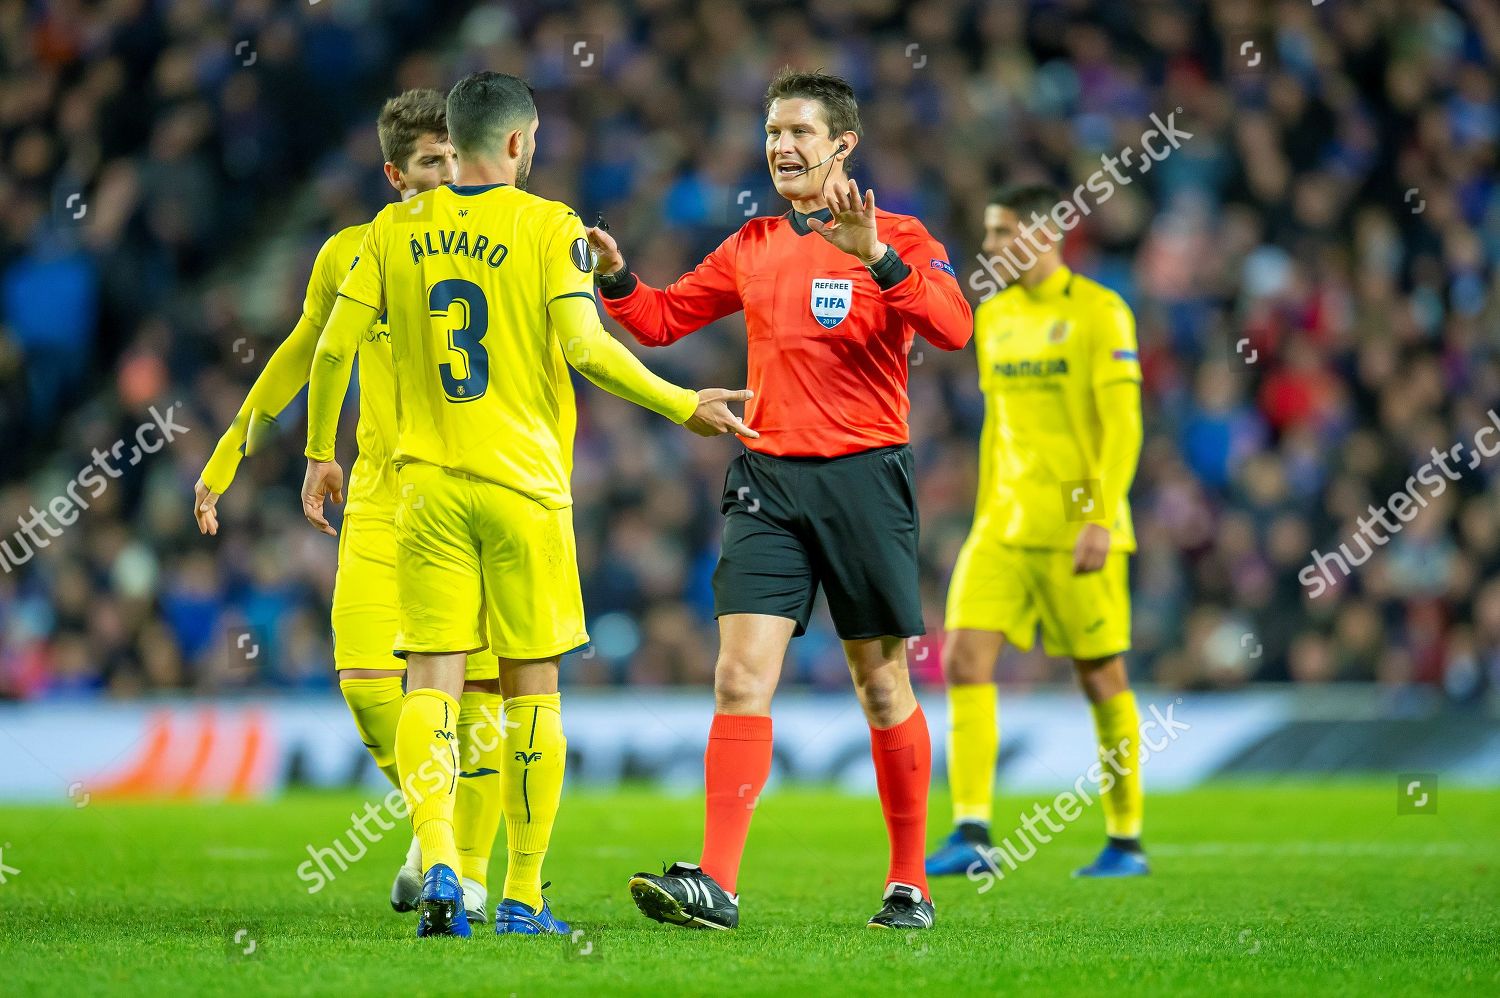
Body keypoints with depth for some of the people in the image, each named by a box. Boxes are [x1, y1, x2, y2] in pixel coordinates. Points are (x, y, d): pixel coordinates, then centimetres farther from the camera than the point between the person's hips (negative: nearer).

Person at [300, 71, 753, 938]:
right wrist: (684, 406, -6)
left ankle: (439, 866, -21)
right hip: (524, 484, -2)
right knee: (532, 687, 7)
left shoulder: (396, 230, 5)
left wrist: (321, 453, 15)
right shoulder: (549, 226, -5)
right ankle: (523, 898, 10)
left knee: (432, 677, 1)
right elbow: (584, 347, -15)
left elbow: (335, 347, 2)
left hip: (428, 483, 2)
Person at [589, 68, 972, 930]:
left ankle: (911, 884, 16)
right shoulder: (753, 247, 14)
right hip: (770, 477, 3)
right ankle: (717, 884, -15)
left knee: (883, 684, 4)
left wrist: (876, 258, -29)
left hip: (865, 477, -3)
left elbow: (953, 326, -17)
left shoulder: (899, 238, -1)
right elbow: (665, 317, 21)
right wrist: (616, 276, 1)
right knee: (741, 677, -9)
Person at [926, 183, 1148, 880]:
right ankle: (971, 834, -12)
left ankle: (1126, 842, 13)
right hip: (1005, 523, 6)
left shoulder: (1099, 313, -7)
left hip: (1076, 527, -6)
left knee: (1101, 675, 2)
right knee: (964, 658, -10)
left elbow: (1123, 426, -11)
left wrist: (1102, 519, -19)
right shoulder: (994, 317, 13)